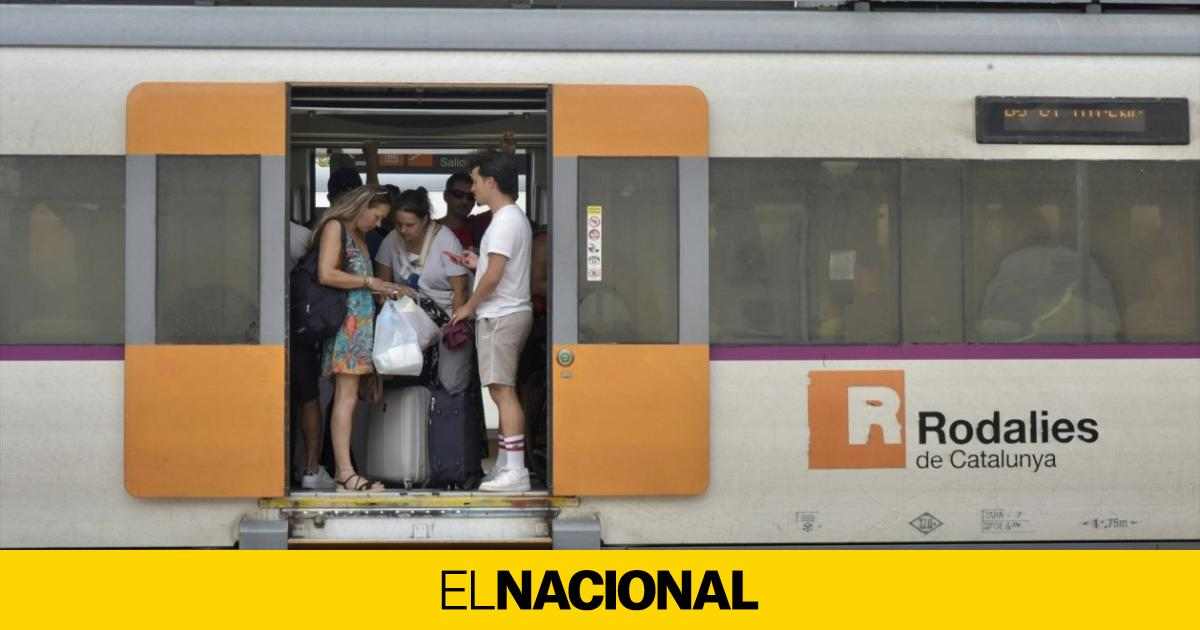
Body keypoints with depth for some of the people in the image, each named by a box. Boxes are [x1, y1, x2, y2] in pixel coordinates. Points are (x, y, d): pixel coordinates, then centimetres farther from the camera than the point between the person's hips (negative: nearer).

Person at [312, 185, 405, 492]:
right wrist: (368, 282, -10)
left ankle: (341, 469, 4)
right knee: (346, 396, -12)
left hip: (360, 323, 9)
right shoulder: (335, 227, -5)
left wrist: (385, 290, 9)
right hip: (345, 321, -9)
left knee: (346, 397, 5)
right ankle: (345, 472, -15)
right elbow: (326, 274, -16)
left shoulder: (357, 236, 22)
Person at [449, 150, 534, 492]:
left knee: (503, 390, -11)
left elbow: (494, 276, -18)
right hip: (508, 313, 10)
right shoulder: (515, 217, 17)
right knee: (502, 391, 12)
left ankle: (515, 471, -14)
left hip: (500, 316, -10)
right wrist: (477, 263, 16)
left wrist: (469, 307, -7)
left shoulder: (505, 221, -15)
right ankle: (505, 465, 15)